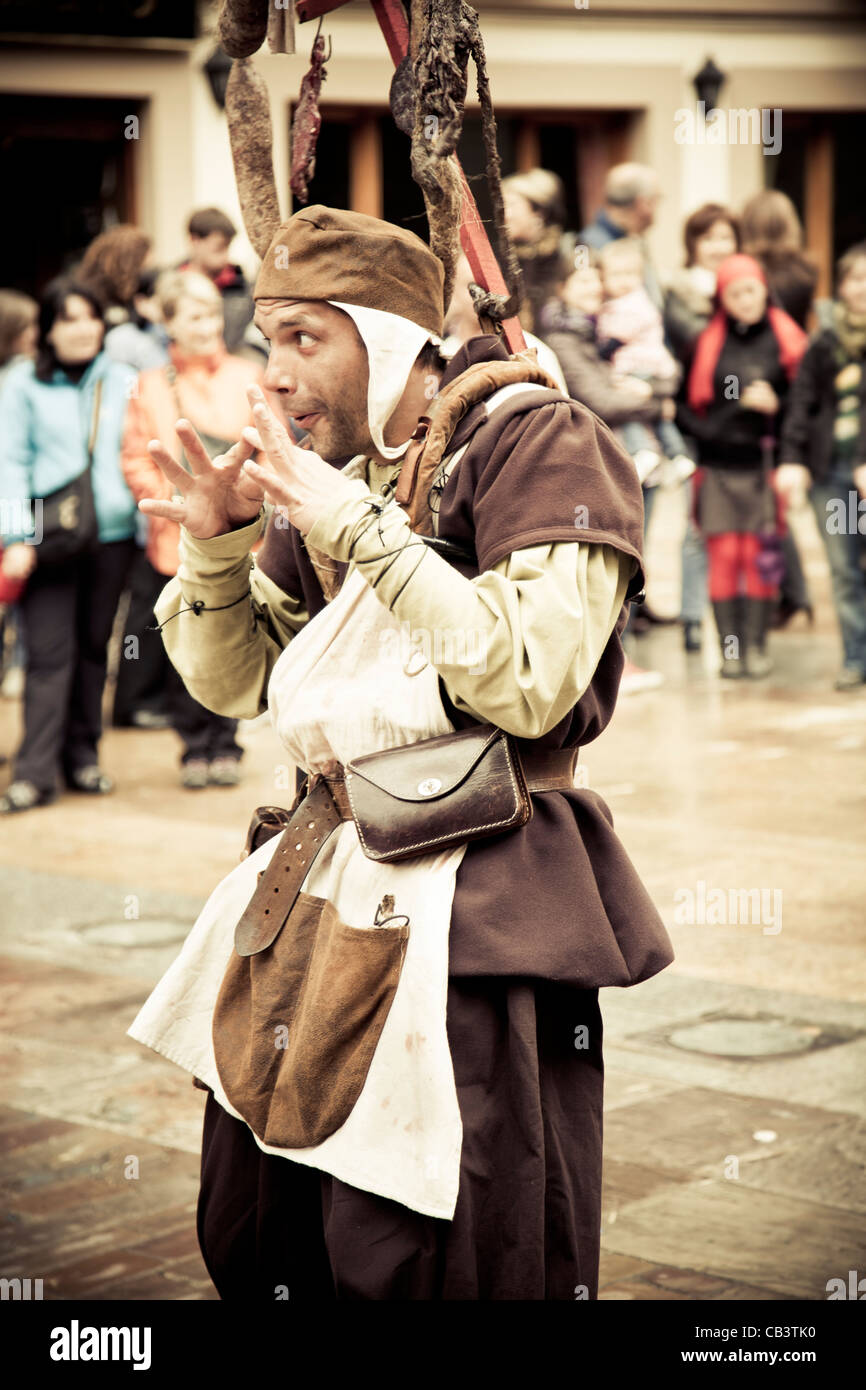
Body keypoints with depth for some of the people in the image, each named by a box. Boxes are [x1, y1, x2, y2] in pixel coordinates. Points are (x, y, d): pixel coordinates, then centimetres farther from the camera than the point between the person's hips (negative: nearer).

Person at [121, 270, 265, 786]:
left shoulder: (248, 379, 7)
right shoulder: (151, 386, 6)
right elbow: (137, 459, 4)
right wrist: (166, 501, -10)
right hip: (180, 540, 0)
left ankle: (225, 744, 15)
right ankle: (195, 747, 14)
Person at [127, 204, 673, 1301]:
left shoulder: (540, 442, -8)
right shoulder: (342, 471, 13)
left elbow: (531, 682, -21)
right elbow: (232, 680, 21)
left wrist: (362, 528, -21)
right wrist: (216, 548, 1)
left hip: (469, 916, -7)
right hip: (324, 882, 8)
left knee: (428, 1266, -2)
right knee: (253, 1246, 14)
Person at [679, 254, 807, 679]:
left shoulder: (785, 338, 4)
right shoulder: (708, 341, 8)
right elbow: (691, 400, 11)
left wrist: (775, 404, -10)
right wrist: (706, 431, -3)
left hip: (764, 463, -1)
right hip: (719, 464, 1)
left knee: (758, 555, -2)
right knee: (724, 553, -2)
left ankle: (755, 645, 4)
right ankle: (729, 648, 2)